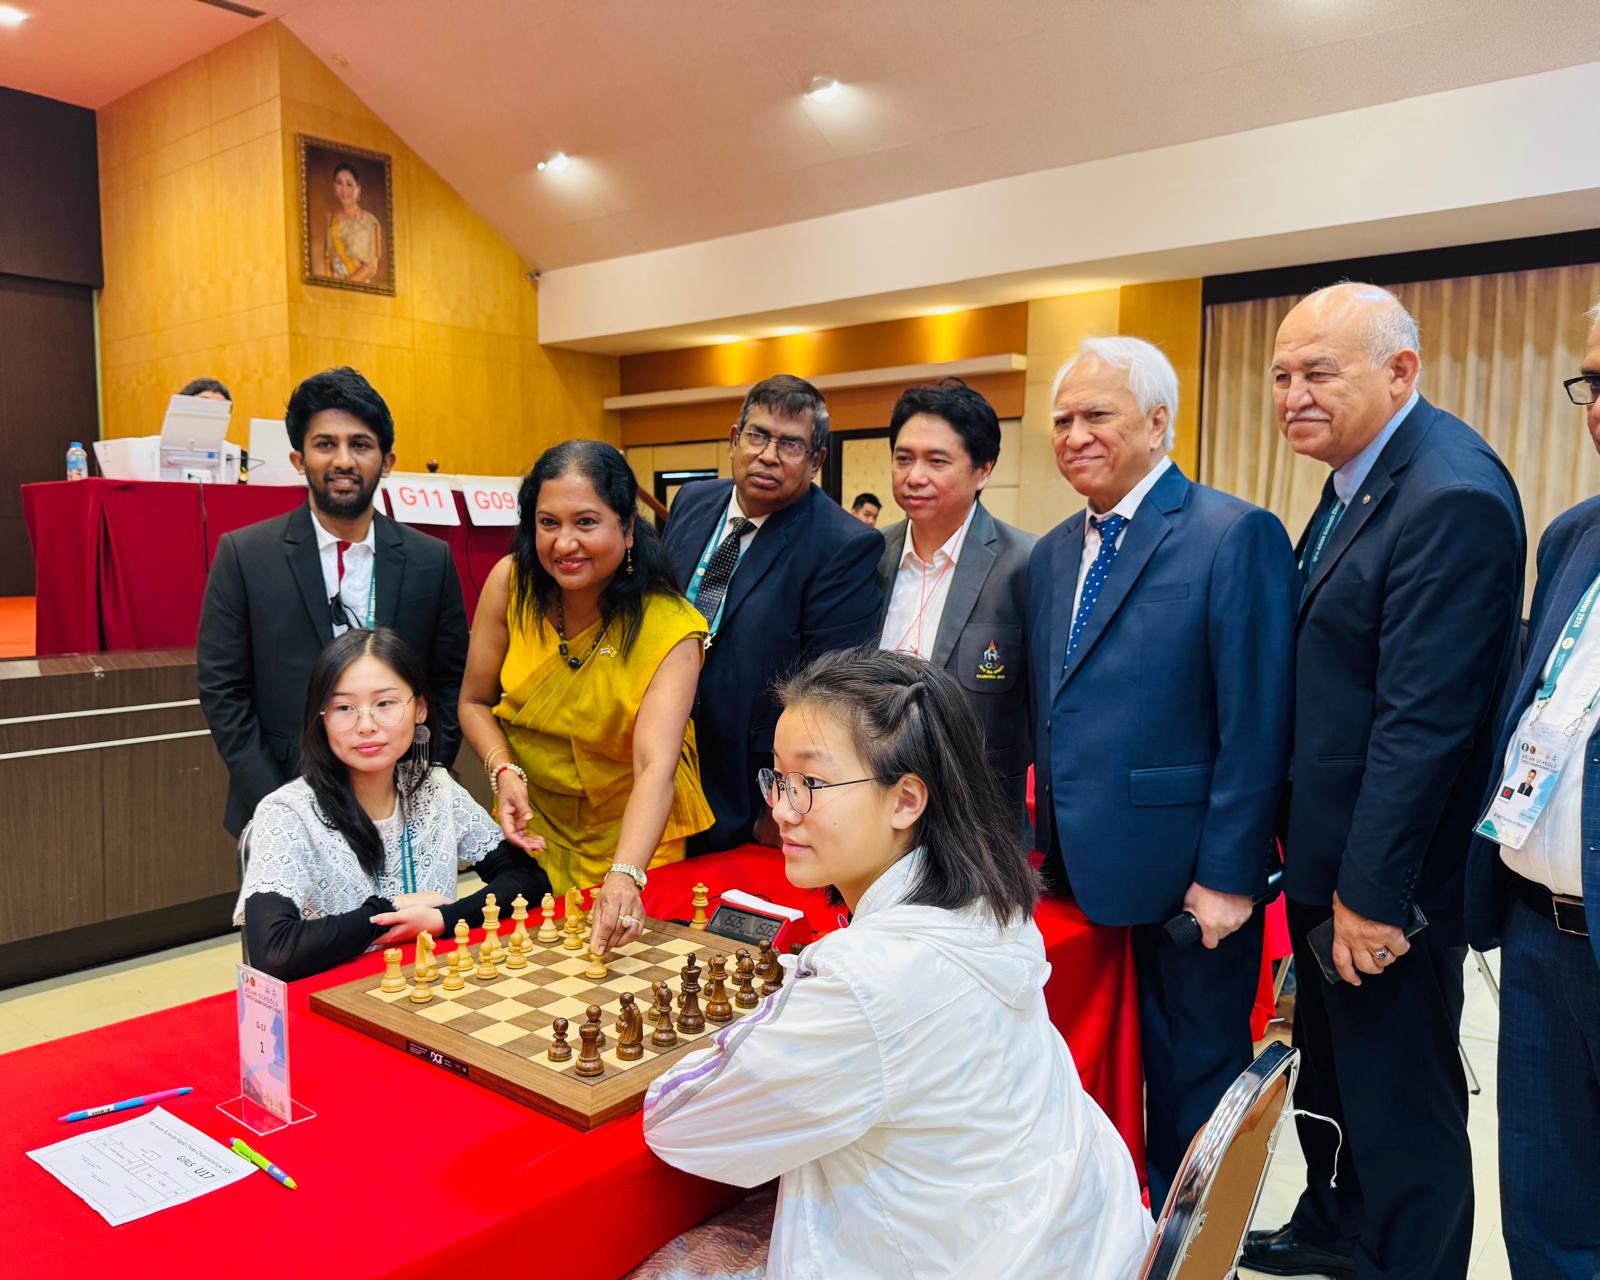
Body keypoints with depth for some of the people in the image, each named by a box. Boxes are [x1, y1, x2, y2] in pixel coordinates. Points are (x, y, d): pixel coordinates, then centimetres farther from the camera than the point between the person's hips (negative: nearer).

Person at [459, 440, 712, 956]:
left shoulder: (670, 629, -26)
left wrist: (624, 875, -51)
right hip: (532, 824, 3)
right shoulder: (511, 583, -16)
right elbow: (475, 702, -3)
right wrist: (504, 771, -22)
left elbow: (657, 766, -36)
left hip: (630, 832, -3)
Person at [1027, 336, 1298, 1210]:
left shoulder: (1237, 536, -12)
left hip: (1185, 876, -6)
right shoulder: (1052, 554, 11)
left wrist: (1229, 875, -16)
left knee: (1191, 1086, 13)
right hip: (1078, 873, 6)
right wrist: (1049, 837, 9)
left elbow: (1256, 727, -15)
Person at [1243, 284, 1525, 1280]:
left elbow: (1425, 719, -24)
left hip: (1387, 875, -10)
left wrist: (1371, 891, -20)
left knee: (1400, 1100, 8)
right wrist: (1320, 866, 13)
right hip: (1328, 857, 10)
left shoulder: (1453, 496, -22)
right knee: (1328, 1066, 25)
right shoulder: (1359, 478, 7)